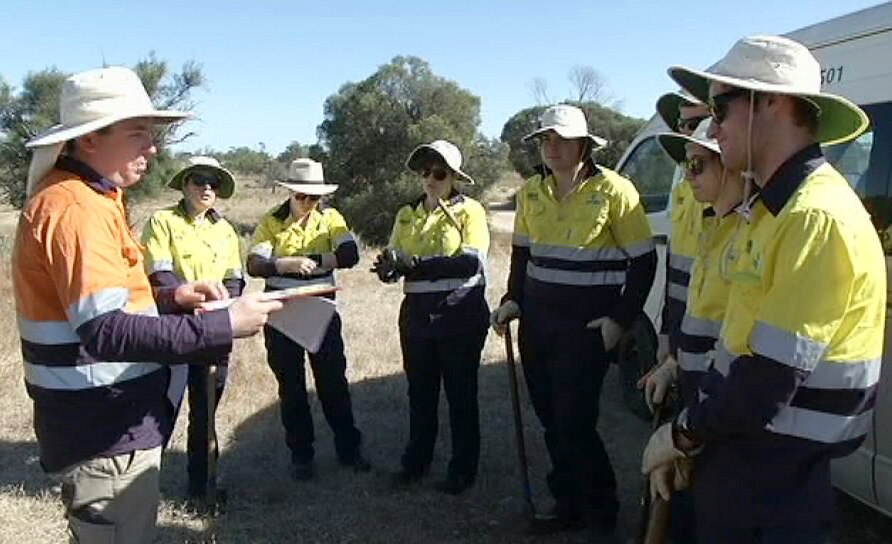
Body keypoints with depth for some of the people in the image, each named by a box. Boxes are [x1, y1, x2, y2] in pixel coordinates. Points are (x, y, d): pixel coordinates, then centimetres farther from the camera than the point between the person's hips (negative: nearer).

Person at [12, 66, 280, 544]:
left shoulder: (85, 197, 11)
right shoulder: (74, 207, -22)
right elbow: (106, 330, -31)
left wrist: (170, 298, 3)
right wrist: (223, 325, -28)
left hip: (106, 419, 11)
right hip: (105, 428, -10)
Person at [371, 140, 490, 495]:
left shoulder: (469, 210, -5)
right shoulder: (407, 214, 11)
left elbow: (472, 261, -18)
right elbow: (394, 259, 8)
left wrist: (418, 264, -25)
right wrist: (389, 266, -17)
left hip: (460, 314, -4)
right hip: (417, 313, 5)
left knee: (460, 392, 5)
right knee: (420, 390, 14)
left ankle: (463, 468, 18)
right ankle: (416, 461, 29)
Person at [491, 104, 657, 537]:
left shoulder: (613, 190, -11)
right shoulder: (531, 192, 6)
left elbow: (644, 260, -8)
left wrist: (620, 320, -13)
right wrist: (513, 300, 7)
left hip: (588, 322, -6)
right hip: (537, 318, 6)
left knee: (574, 422, -5)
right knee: (551, 419, 13)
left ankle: (600, 510, 18)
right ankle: (568, 504, 31)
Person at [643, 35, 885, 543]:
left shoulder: (818, 218, -24)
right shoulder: (771, 204, 7)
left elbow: (775, 375, -25)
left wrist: (684, 434, -12)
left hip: (778, 467, -8)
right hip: (741, 438, 8)